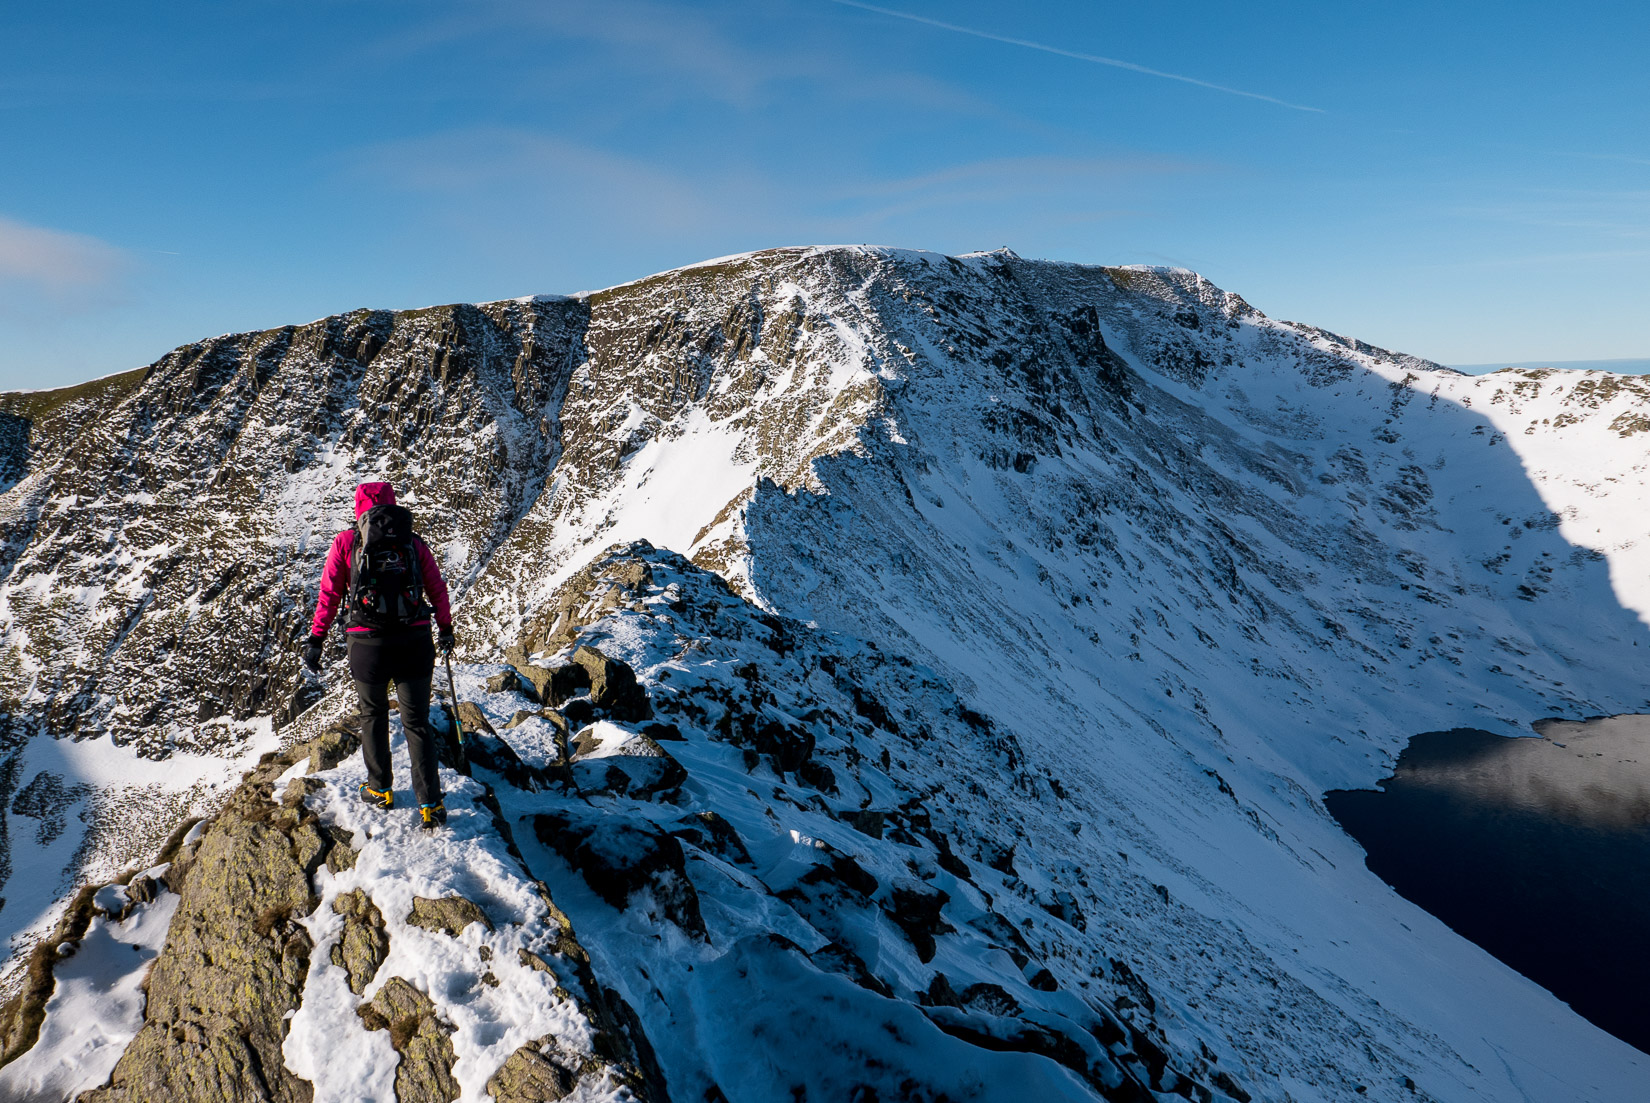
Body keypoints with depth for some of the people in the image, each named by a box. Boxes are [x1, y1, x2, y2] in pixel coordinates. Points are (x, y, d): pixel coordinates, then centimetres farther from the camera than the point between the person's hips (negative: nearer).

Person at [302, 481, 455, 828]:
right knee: (417, 722, 11)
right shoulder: (413, 542, 6)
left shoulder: (345, 542, 2)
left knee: (373, 715, 23)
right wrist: (445, 629, 23)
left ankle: (380, 789, 34)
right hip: (414, 643, 1)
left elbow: (328, 595, 2)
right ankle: (430, 804, 9)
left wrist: (316, 640, 10)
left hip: (368, 644, -1)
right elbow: (437, 590, 10)